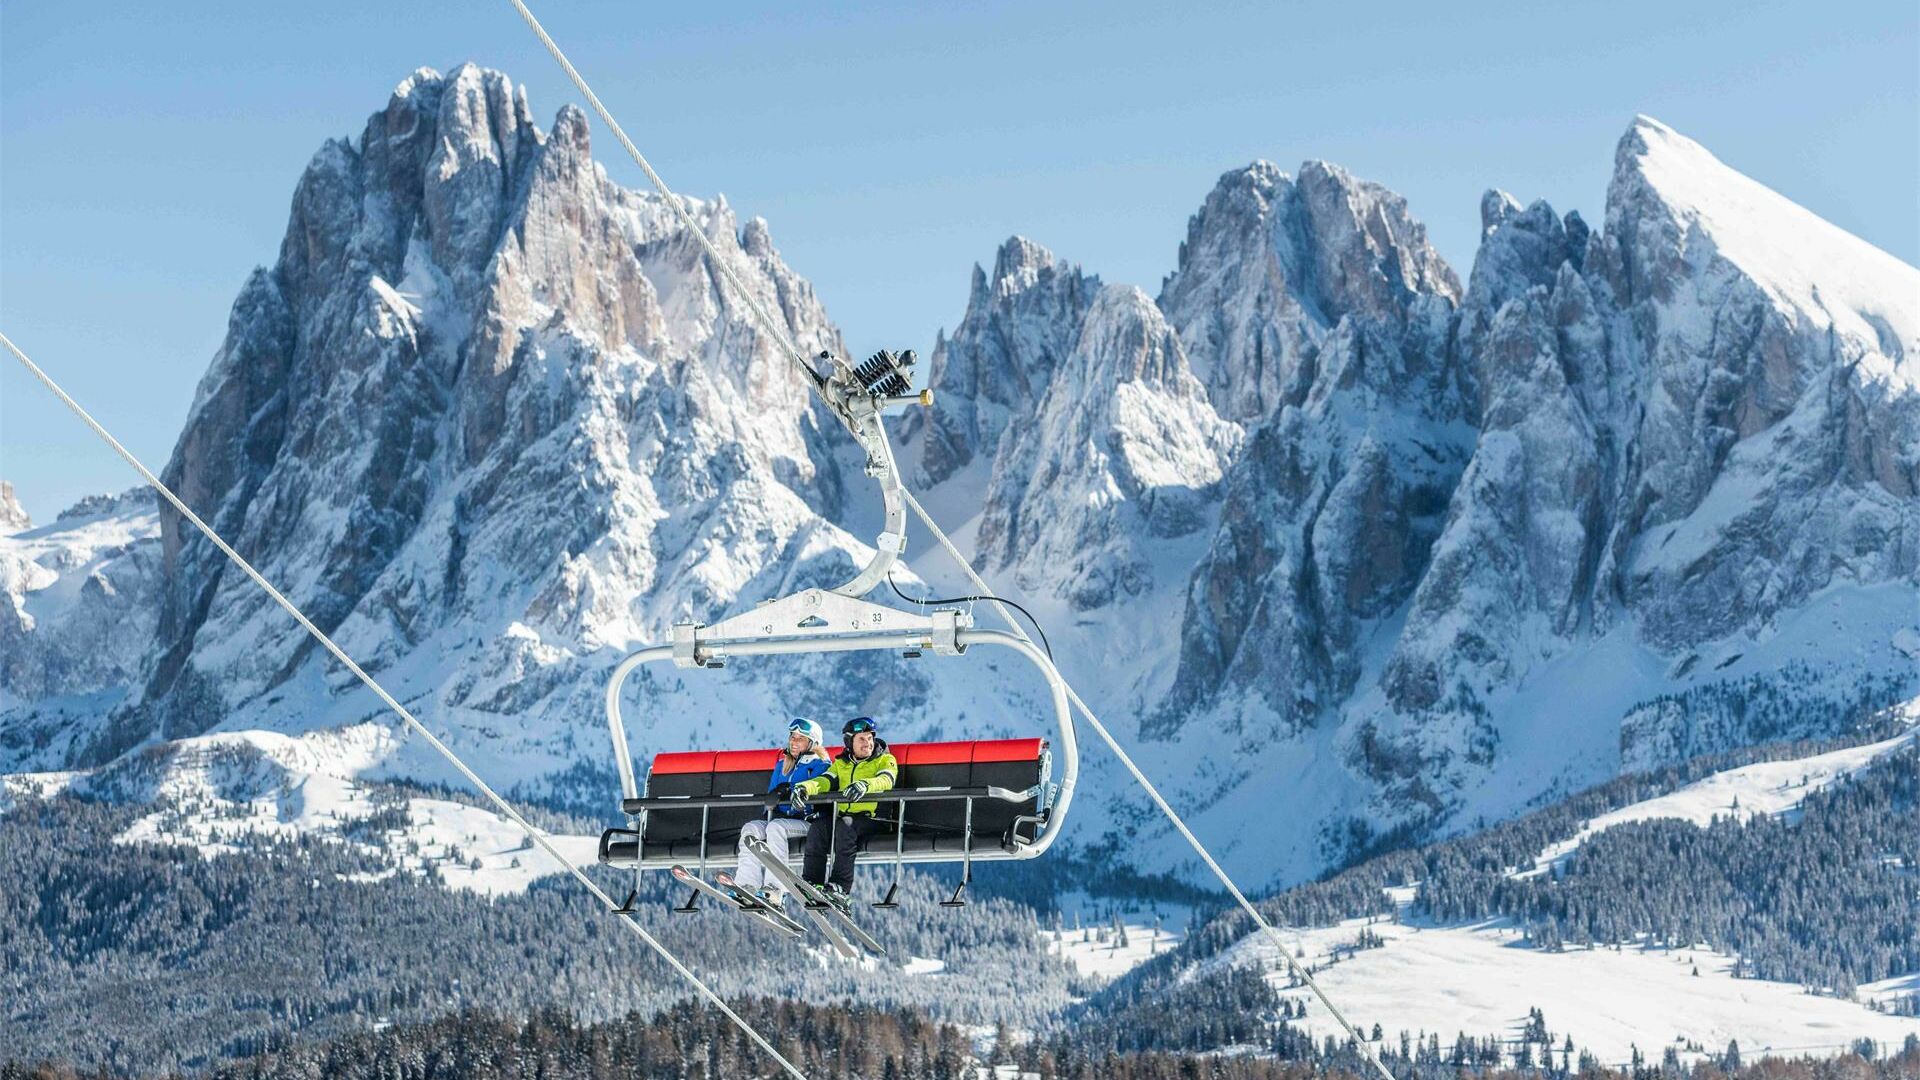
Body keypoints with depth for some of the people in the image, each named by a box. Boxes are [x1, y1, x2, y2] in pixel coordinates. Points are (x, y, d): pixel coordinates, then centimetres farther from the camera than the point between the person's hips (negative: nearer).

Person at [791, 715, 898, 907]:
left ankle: (840, 887, -38)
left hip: (871, 818, -4)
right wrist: (805, 787, -19)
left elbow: (885, 780, -14)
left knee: (845, 826, -33)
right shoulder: (841, 764, 20)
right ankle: (811, 882, -28)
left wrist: (865, 785, -36)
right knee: (818, 825, -25)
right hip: (842, 816, 4)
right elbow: (825, 780, 4)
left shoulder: (885, 760, 7)